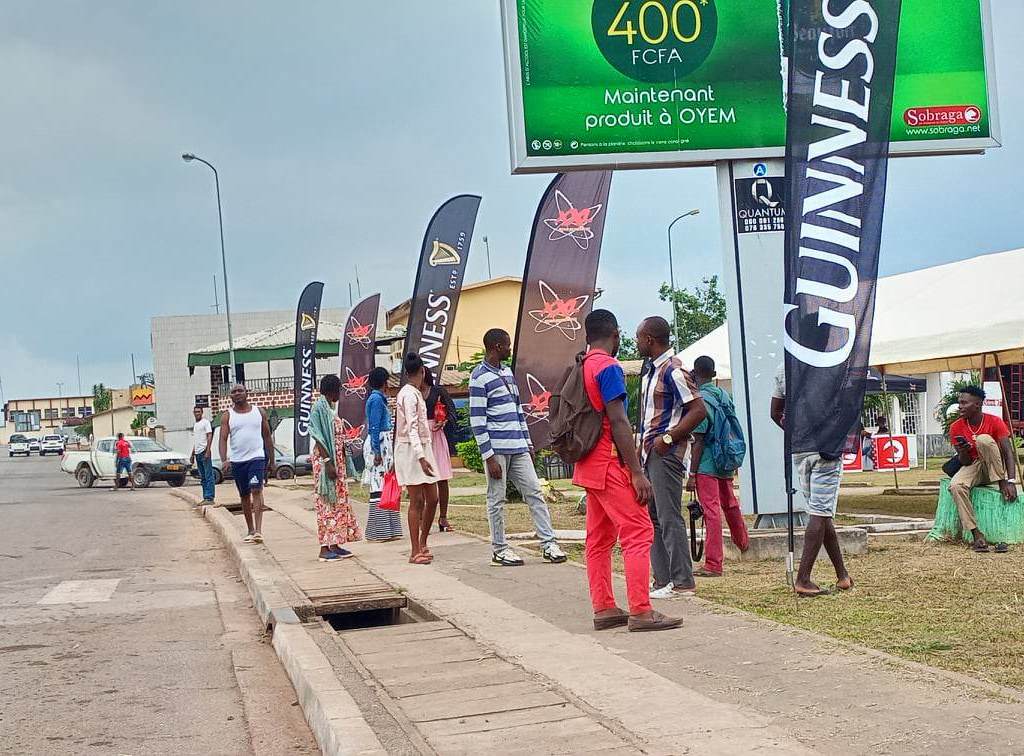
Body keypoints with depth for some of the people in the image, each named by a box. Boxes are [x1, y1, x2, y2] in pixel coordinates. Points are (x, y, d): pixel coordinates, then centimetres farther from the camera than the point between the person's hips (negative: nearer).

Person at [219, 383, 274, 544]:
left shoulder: (258, 412, 6)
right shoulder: (227, 416, 4)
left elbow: (267, 437, 11)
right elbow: (223, 439, -5)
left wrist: (271, 461, 9)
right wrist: (224, 460, -21)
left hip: (257, 457, -2)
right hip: (237, 461, 2)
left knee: (256, 490, -17)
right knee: (244, 495, 10)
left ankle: (258, 530, -23)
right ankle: (250, 531, 22)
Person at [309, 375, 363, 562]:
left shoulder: (330, 407, 15)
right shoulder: (319, 407, -13)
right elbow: (318, 439, -19)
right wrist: (328, 462, -24)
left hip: (336, 461, 10)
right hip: (325, 460, -10)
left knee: (338, 502, 11)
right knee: (326, 503, -8)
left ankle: (335, 544, 16)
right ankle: (325, 548, -7)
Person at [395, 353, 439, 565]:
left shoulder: (415, 393, 15)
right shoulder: (410, 394, -14)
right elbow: (411, 428, -23)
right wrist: (421, 457, -31)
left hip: (423, 448, 9)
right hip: (411, 451, -9)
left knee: (432, 499, 9)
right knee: (417, 501, -7)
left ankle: (422, 544, 21)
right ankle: (415, 552, -4)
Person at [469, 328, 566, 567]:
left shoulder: (507, 372, 16)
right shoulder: (480, 378, -9)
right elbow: (477, 420, -13)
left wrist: (528, 443, 18)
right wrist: (489, 457, -16)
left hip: (518, 448, 8)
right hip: (497, 449, -8)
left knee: (534, 492, 4)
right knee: (497, 500, 1)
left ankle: (548, 544, 5)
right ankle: (499, 549, 10)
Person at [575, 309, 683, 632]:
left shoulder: (582, 368, 13)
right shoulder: (608, 367, -13)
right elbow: (618, 422, -18)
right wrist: (637, 473, -19)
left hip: (589, 465, 9)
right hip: (611, 464, -9)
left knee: (599, 538, 9)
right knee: (638, 532, -8)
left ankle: (603, 609, 12)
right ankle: (640, 612, -11)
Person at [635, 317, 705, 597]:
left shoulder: (673, 371, -12)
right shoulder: (650, 370, 17)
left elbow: (698, 409, -18)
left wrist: (668, 438, -19)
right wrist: (641, 444, 15)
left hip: (666, 454, -10)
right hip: (649, 453, 10)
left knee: (669, 518, -8)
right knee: (652, 517, 11)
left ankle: (682, 582, -5)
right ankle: (663, 580, 15)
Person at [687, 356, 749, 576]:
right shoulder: (725, 395, 7)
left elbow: (698, 441, -17)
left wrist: (692, 474, -14)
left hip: (706, 465, -8)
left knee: (711, 511, -7)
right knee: (730, 504, 27)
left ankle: (713, 564, -7)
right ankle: (743, 542, 48)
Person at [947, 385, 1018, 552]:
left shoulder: (994, 422, -13)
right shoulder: (956, 427, -5)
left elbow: (1008, 452, -18)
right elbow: (965, 462, -3)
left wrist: (1010, 481, -31)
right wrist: (963, 452, -29)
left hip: (993, 468, -2)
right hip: (973, 467, 2)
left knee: (984, 439, -31)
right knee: (956, 486, -33)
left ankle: (1001, 485, -23)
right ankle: (976, 534, -33)